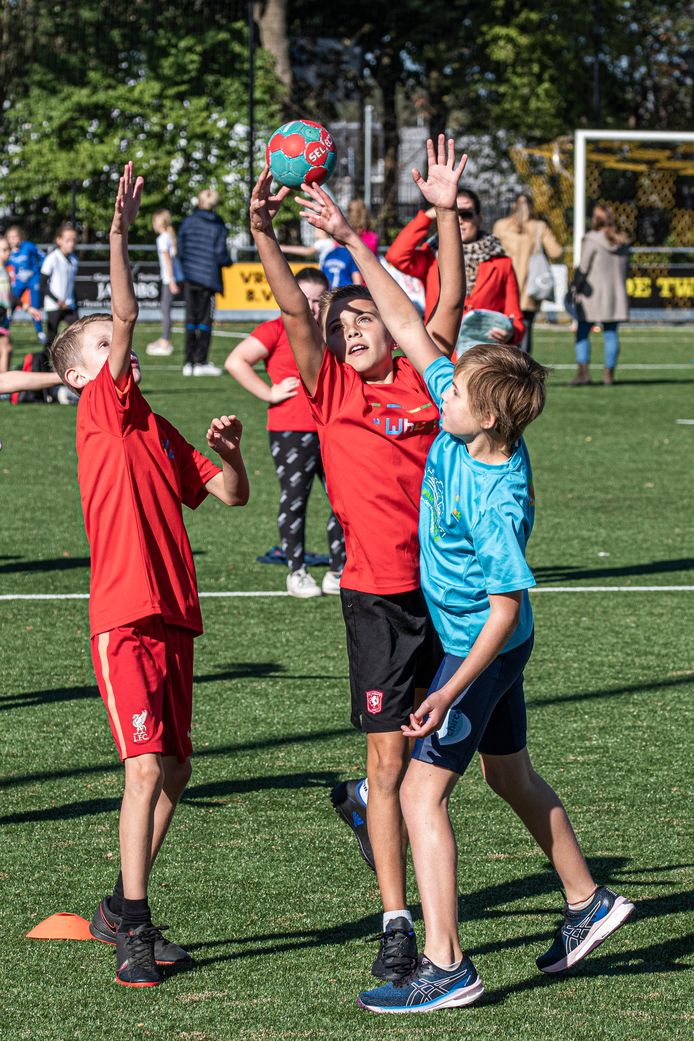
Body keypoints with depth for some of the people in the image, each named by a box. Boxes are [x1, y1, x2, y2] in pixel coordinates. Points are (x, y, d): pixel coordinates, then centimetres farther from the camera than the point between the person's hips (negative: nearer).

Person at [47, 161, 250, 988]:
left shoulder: (159, 432, 17)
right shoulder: (100, 411, -3)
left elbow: (230, 494, 19)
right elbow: (125, 316, -15)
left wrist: (229, 451, 0)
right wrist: (120, 231, -22)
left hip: (173, 618, 8)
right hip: (125, 618, -8)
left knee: (173, 773, 12)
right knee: (146, 768, -15)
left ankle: (123, 909, 25)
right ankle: (133, 931, -12)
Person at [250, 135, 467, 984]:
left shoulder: (422, 380, 5)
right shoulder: (331, 389, 3)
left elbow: (449, 302, -3)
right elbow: (296, 311, -7)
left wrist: (446, 212, -12)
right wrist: (263, 236, -19)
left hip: (447, 585, 1)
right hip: (376, 594, -1)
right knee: (388, 759, -2)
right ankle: (395, 923, 1)